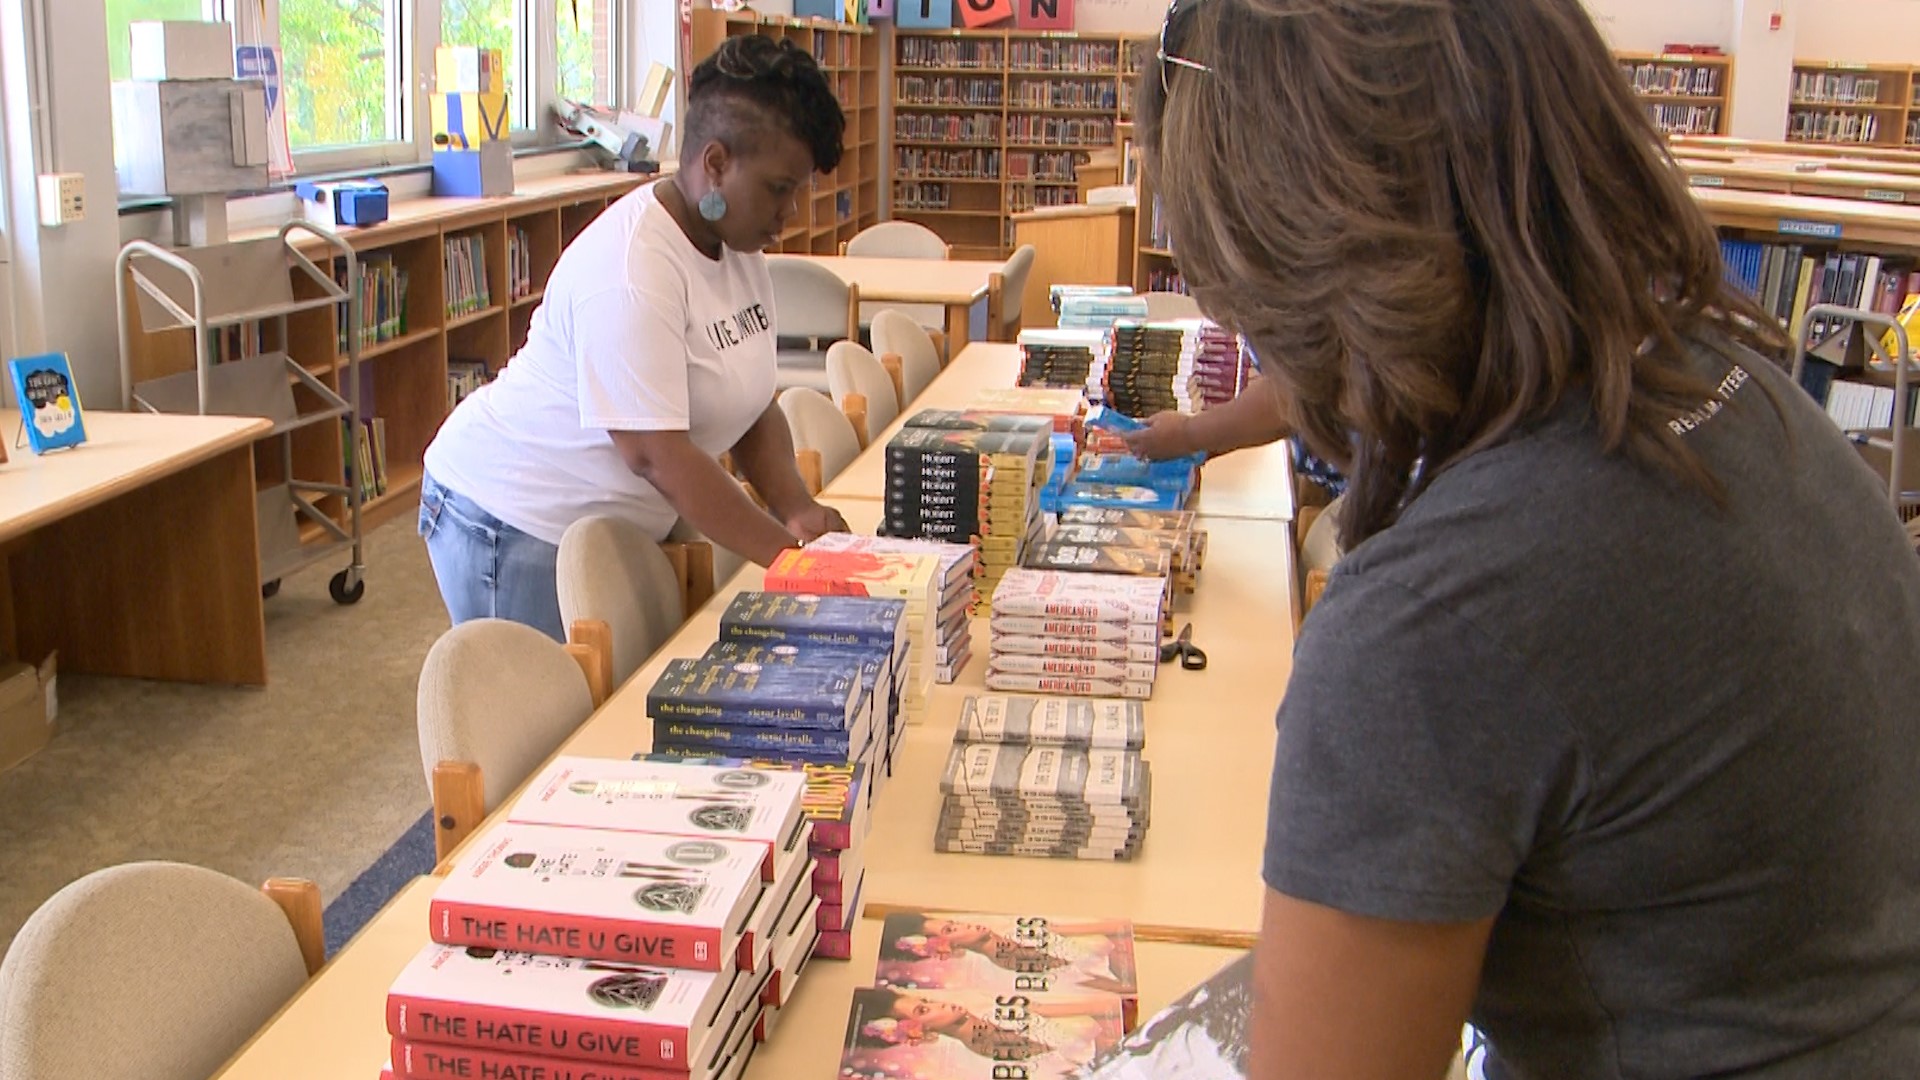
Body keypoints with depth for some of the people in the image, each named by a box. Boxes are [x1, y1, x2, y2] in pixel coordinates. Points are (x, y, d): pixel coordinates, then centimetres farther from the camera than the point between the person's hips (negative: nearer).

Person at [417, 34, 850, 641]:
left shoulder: (739, 245, 1)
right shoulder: (631, 270, -26)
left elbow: (752, 406, 4)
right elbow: (657, 454, -31)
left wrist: (795, 509, -13)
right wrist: (791, 556, -30)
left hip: (621, 523, 8)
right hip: (516, 523, -8)